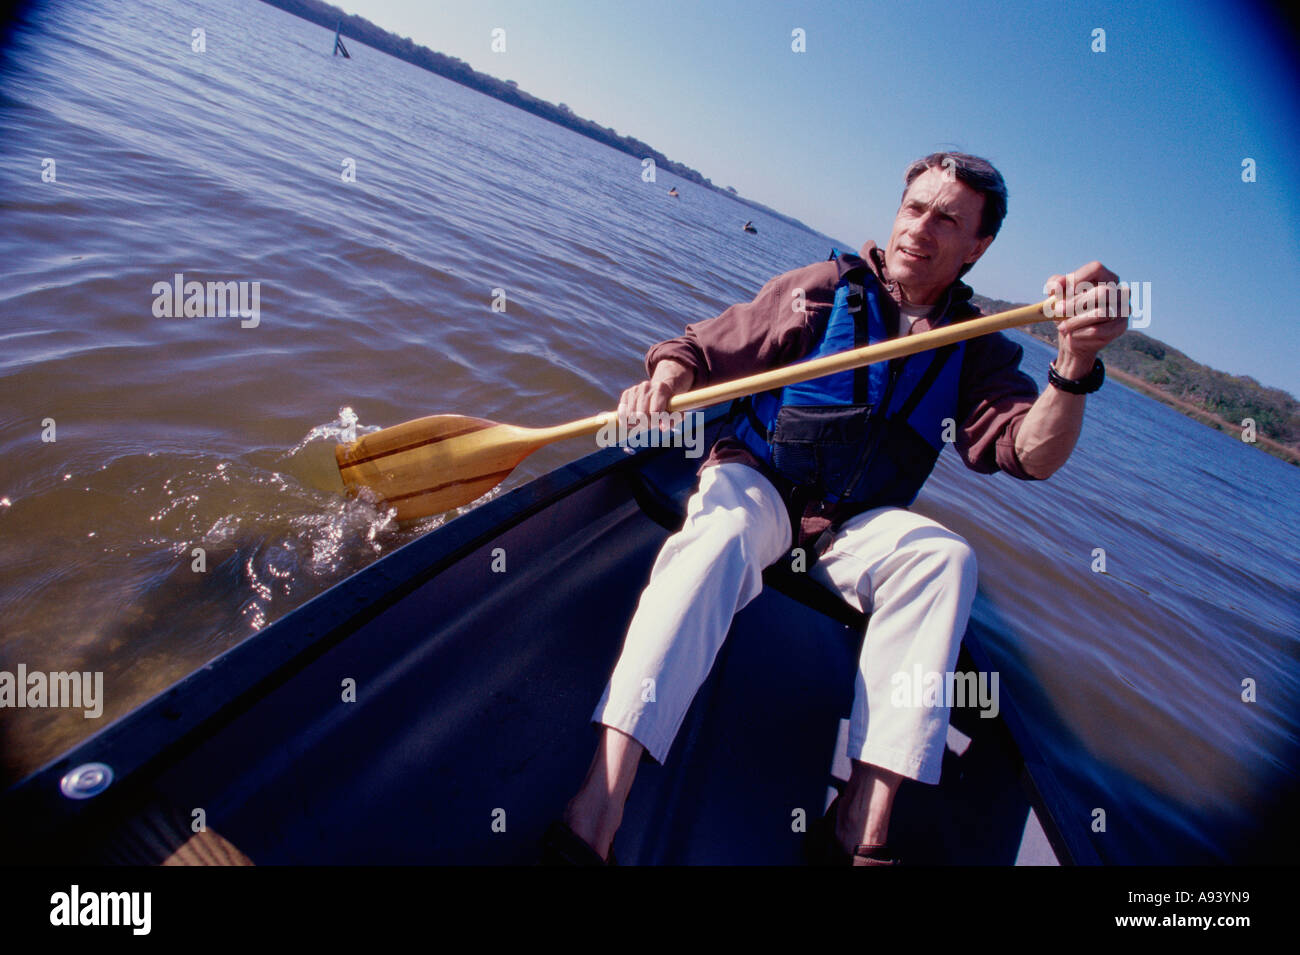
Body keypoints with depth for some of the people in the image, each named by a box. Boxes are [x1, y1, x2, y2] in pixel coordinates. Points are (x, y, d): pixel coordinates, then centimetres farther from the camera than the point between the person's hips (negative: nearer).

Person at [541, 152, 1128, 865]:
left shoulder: (977, 352, 8)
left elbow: (1032, 454, -8)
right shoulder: (825, 289, 2)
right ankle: (594, 815, -43)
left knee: (945, 557, -28)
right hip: (753, 484, -2)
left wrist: (1076, 365, -26)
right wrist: (667, 378, -22)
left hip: (852, 530, 3)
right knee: (722, 533, -36)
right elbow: (702, 351, 1)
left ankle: (863, 820, -30)